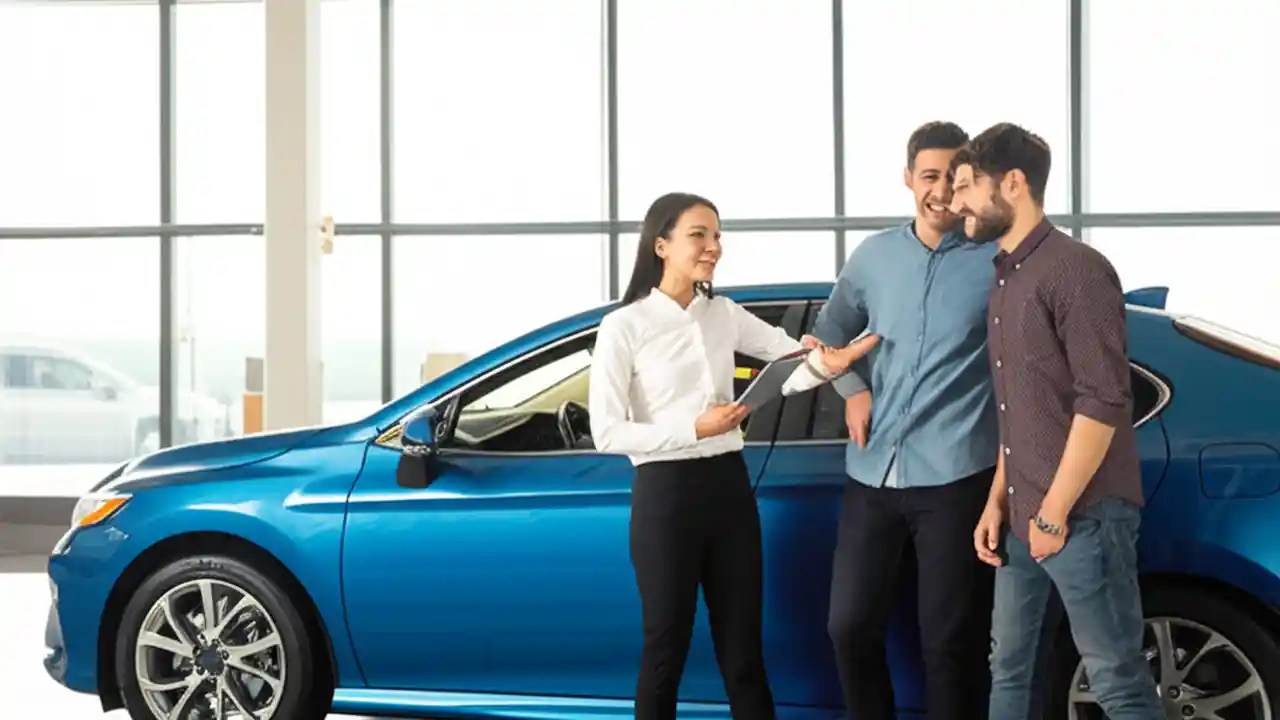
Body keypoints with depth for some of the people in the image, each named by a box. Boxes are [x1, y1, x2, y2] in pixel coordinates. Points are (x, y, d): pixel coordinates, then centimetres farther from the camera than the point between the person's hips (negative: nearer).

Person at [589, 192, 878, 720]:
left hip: (729, 486, 5)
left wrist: (829, 360, -16)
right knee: (667, 647, 3)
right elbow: (606, 432, -11)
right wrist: (694, 428, -18)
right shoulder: (624, 326, -8)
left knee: (742, 646, 9)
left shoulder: (724, 314, 8)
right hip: (665, 494, -5)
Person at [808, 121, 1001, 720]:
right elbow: (829, 331, 25)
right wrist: (852, 389, 7)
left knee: (950, 642, 2)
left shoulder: (996, 261, -5)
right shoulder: (873, 256, 9)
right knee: (849, 626, 8)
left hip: (955, 477, -4)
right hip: (873, 474, 4)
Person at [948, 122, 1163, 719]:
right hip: (1022, 517, 9)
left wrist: (1055, 512, -17)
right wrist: (998, 502, 12)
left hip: (1081, 516, -9)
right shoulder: (1004, 279, 15)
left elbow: (1104, 401, -18)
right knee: (1008, 668, 15)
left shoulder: (1076, 269, -13)